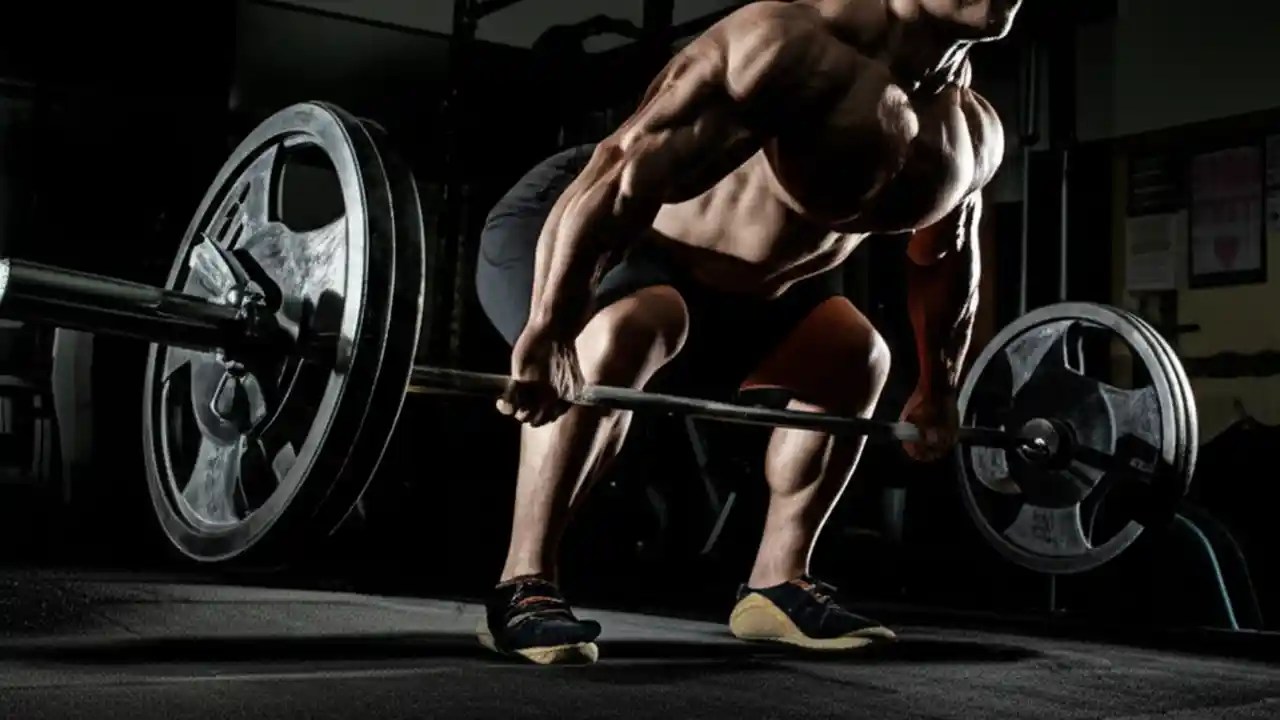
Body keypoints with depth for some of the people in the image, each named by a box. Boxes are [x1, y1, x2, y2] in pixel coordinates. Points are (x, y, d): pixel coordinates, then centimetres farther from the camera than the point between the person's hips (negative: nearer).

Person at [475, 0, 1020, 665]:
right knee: (627, 331, -38)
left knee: (857, 360, 11)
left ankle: (776, 586, 17)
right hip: (572, 234, -9)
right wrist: (545, 333, -44)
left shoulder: (972, 135, -6)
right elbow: (625, 172, -40)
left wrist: (938, 394, 21)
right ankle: (522, 588, -27)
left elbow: (946, 261, 15)